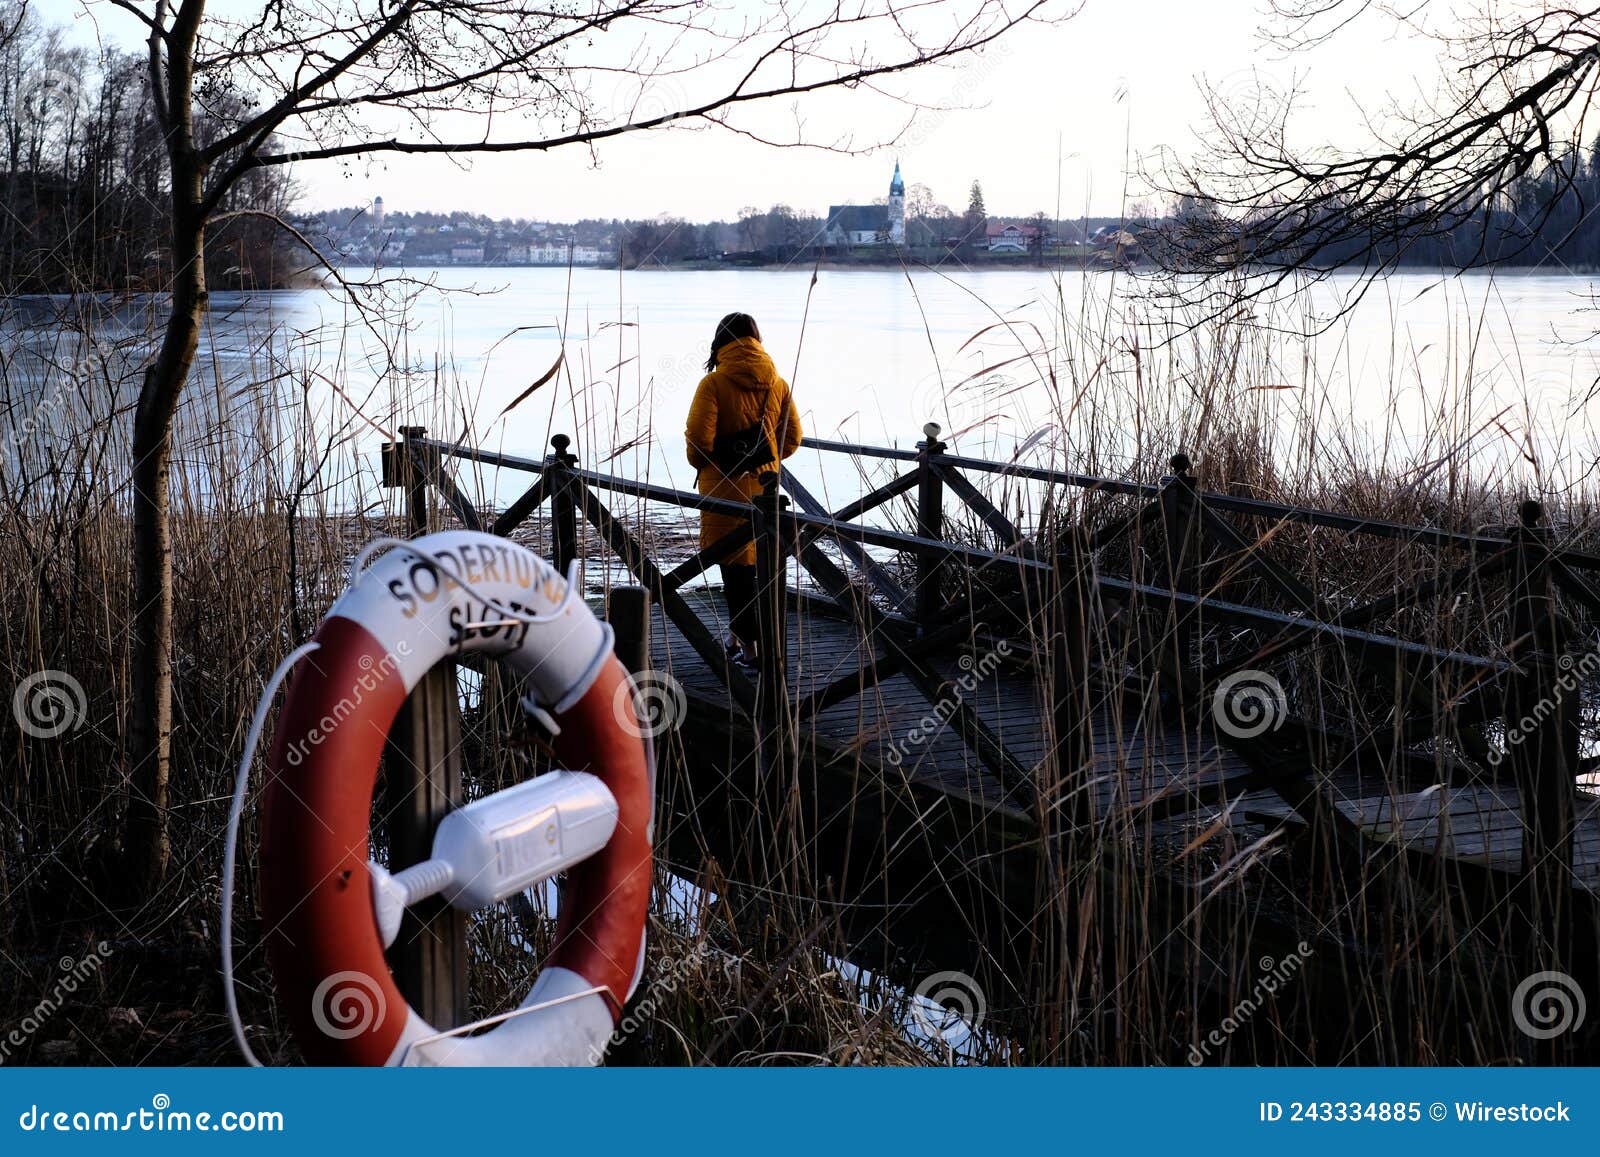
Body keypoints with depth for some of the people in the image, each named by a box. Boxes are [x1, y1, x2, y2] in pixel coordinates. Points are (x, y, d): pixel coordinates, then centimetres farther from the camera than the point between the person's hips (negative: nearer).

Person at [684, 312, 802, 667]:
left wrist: (700, 464, 4)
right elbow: (792, 437, 6)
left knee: (734, 564, 2)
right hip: (765, 485, 5)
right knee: (753, 561, 17)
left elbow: (698, 438, -16)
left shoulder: (714, 384, -12)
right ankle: (737, 635, 29)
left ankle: (749, 646, 2)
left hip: (725, 485, -5)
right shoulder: (777, 384, 3)